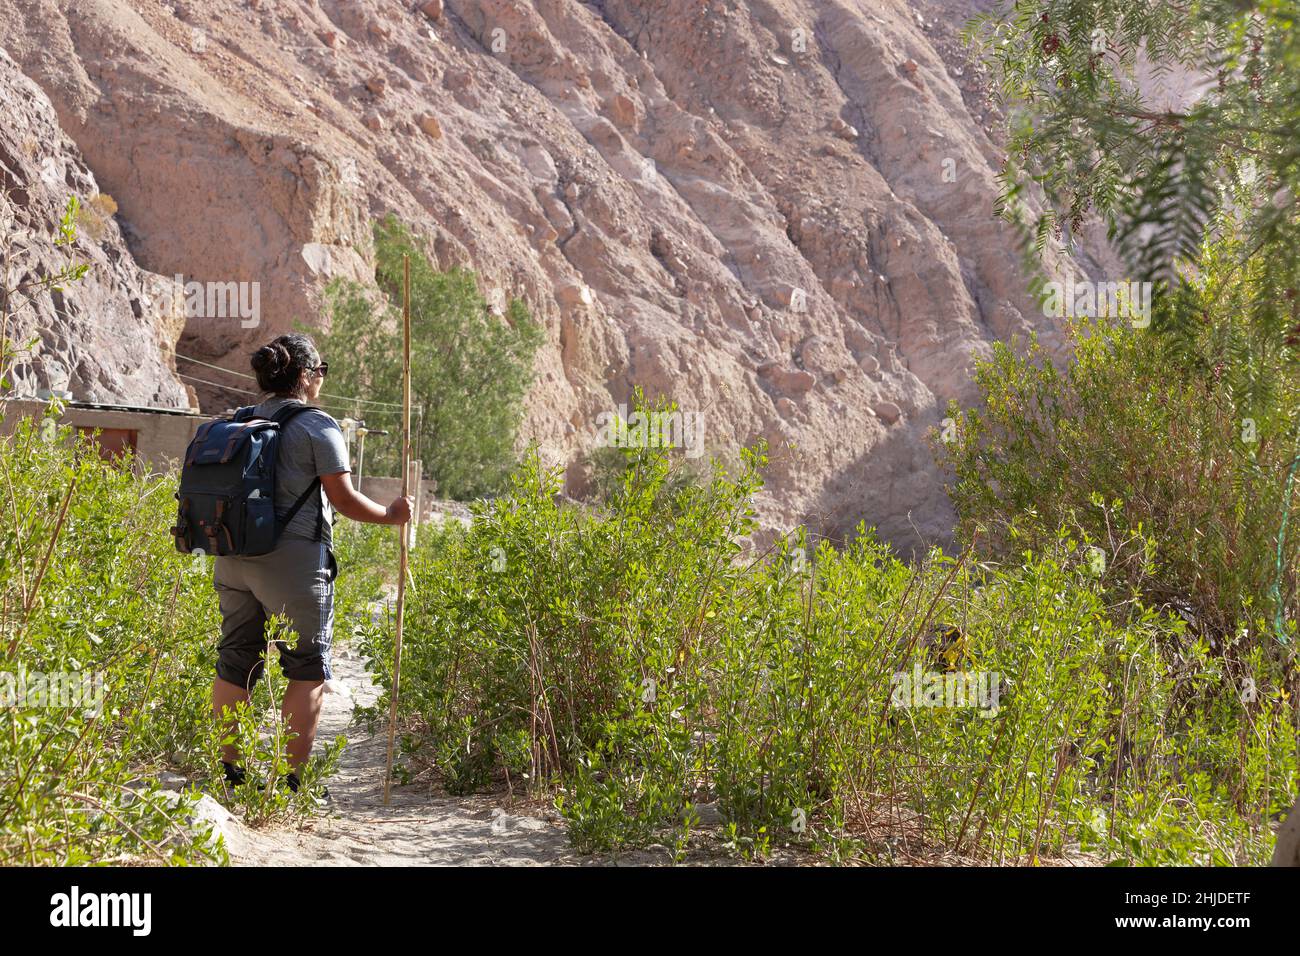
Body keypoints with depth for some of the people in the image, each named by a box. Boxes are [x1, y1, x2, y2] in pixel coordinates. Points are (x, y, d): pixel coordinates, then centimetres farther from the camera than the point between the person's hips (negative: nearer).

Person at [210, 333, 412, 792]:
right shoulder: (317, 426, -8)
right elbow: (344, 500, -8)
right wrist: (391, 515, 6)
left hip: (234, 559, 7)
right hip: (293, 560, -6)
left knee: (235, 664, 13)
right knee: (308, 671, 4)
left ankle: (226, 771, 18)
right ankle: (290, 778, 3)